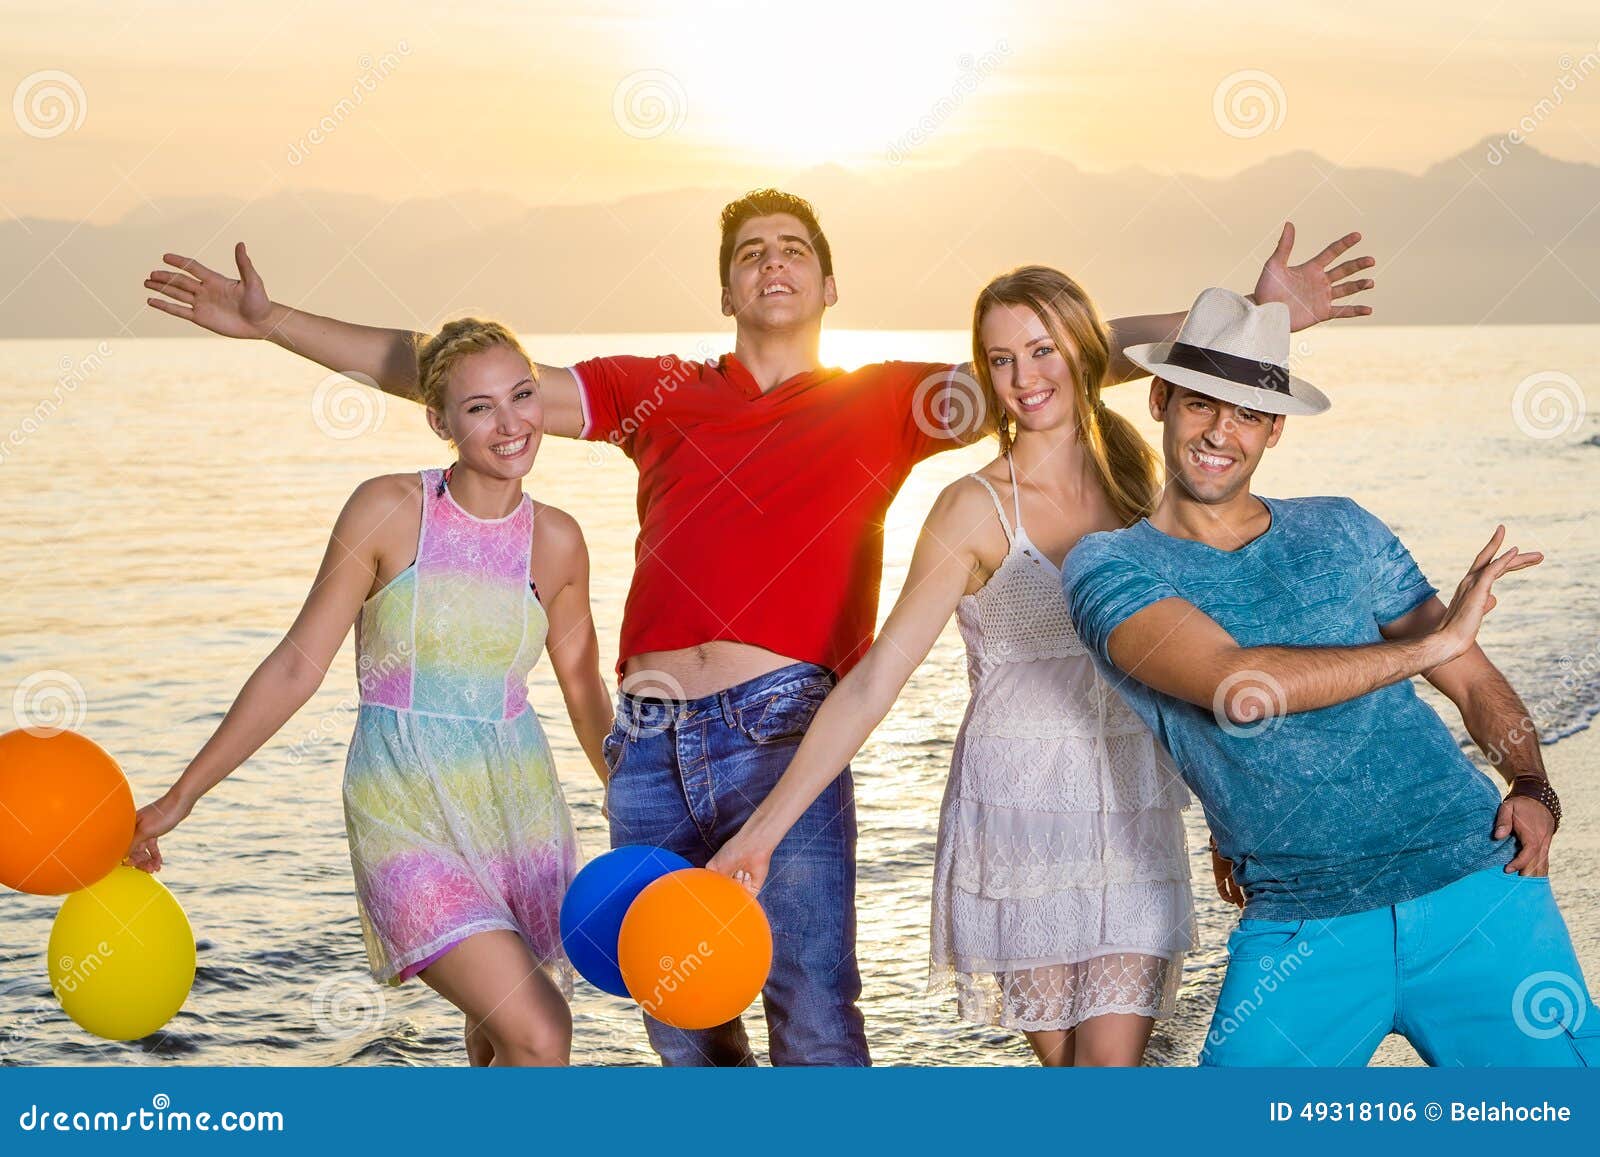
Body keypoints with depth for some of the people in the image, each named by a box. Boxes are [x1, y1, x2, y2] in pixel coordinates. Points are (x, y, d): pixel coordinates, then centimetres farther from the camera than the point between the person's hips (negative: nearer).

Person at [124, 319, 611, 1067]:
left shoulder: (556, 540, 2)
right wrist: (181, 796, -5)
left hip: (519, 808, 4)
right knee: (539, 1040, -18)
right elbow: (299, 664, -5)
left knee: (501, 1048, 11)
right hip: (405, 814, -4)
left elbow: (584, 688, 14)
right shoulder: (388, 510, -8)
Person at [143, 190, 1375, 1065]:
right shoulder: (660, 393, 16)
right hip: (649, 744, 3)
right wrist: (270, 323, 14)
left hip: (781, 728, -3)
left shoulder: (881, 402, 10)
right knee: (683, 1027, 11)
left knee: (815, 1014, -10)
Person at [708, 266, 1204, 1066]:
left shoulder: (1134, 477, 7)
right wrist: (763, 828, -17)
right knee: (1062, 1058, 1)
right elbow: (874, 678, -11)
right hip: (1016, 813, -3)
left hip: (1133, 814, 3)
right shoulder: (975, 510, -6)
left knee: (1111, 1059, -7)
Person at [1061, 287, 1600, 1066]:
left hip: (1475, 889, 2)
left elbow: (1477, 683, 15)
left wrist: (1534, 788, -6)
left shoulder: (1342, 534, 11)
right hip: (1301, 929, -2)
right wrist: (1433, 640, -12)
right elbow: (1233, 685, -17)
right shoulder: (1109, 567, 1)